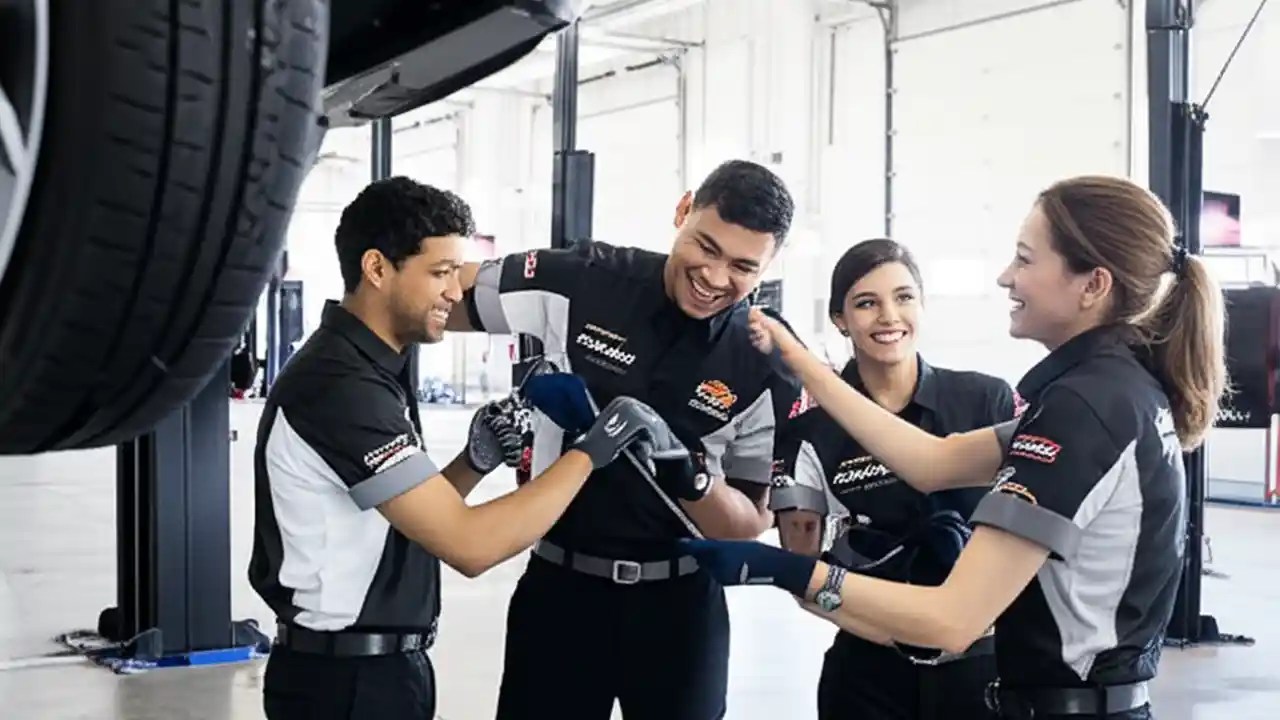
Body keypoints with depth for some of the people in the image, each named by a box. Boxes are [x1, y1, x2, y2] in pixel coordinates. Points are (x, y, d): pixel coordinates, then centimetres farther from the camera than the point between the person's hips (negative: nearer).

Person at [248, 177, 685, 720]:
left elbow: (424, 513, 11)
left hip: (383, 663, 9)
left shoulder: (367, 370, 9)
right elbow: (469, 545, -27)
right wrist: (590, 450, -20)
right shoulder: (340, 385, -22)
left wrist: (475, 464, -6)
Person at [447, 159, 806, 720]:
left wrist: (689, 478, -24)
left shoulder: (769, 367, -9)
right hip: (558, 584, 0)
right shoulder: (577, 284, -12)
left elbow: (752, 524, -4)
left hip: (679, 602, 0)